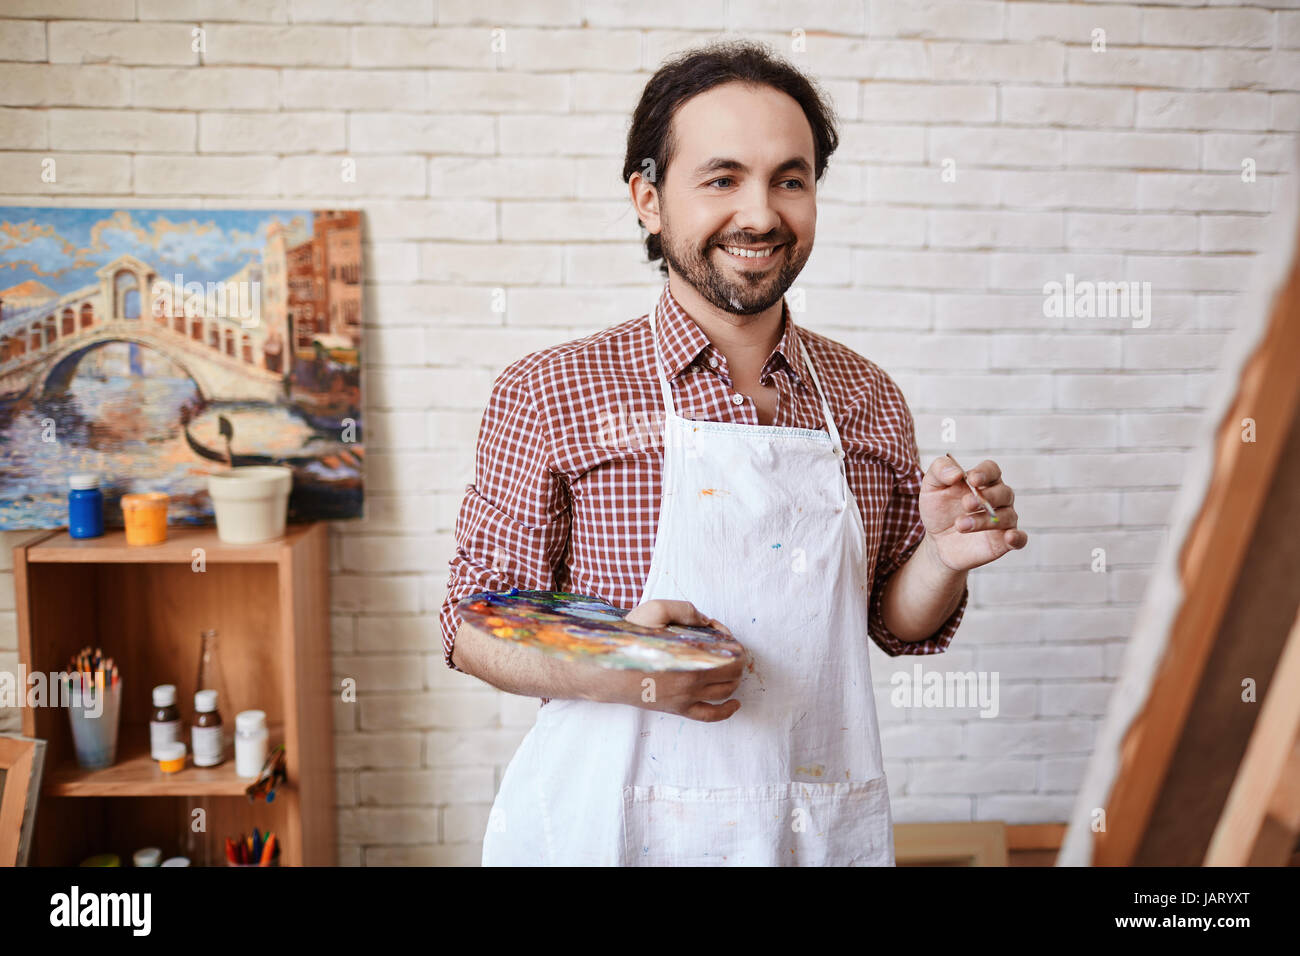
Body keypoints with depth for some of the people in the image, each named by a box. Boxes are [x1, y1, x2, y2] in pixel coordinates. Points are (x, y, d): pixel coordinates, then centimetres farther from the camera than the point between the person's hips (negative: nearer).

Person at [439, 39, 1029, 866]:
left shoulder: (870, 401, 1)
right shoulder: (548, 394, -10)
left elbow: (897, 623, 9)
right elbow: (476, 624, -7)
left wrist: (945, 557, -11)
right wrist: (611, 669, -24)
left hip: (825, 831, 4)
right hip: (610, 829, -3)